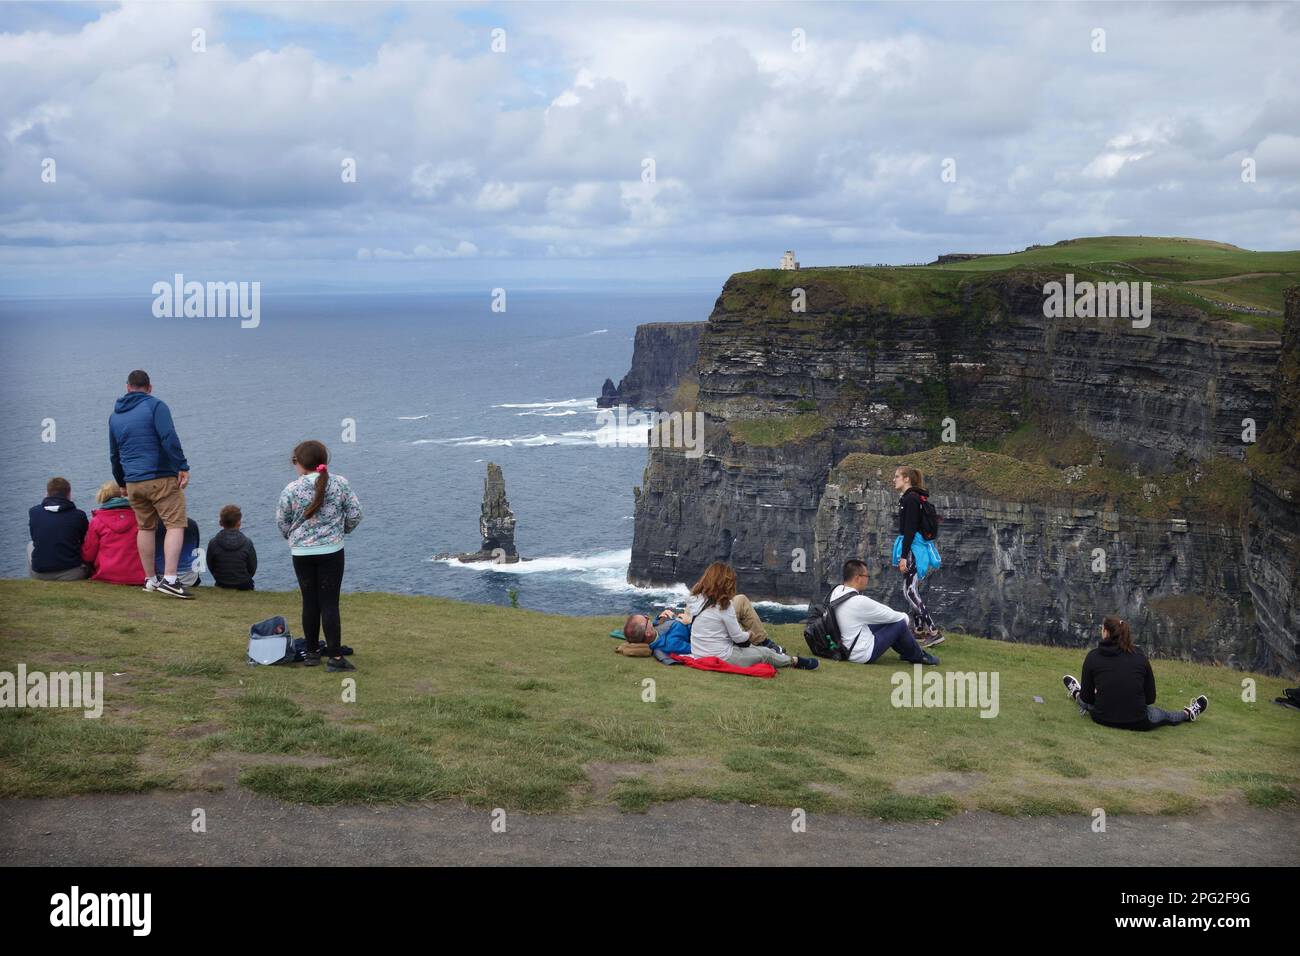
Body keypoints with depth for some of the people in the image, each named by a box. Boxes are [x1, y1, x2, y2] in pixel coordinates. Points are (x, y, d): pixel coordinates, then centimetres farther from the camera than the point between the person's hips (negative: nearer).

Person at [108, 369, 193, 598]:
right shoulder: (155, 406, -4)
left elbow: (114, 455, 24)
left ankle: (150, 580, 18)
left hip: (133, 483, 6)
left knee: (145, 528, 15)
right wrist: (183, 467, -15)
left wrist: (121, 483, 34)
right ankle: (169, 579, -19)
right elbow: (169, 439, -17)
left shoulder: (115, 416, 16)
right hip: (162, 478, -6)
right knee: (175, 525, -6)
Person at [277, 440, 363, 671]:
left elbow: (281, 523, 1)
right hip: (332, 551, 0)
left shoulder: (291, 489, -8)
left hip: (301, 553, 0)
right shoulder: (340, 484, -5)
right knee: (330, 603, 1)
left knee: (309, 602, 12)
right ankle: (335, 657, -1)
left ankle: (311, 653, 20)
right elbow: (355, 515, -1)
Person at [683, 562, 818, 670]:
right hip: (722, 658, -7)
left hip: (698, 654, 7)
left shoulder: (695, 599, 1)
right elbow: (738, 637, -13)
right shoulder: (724, 605, -19)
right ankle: (794, 661, 36)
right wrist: (749, 634, 9)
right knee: (765, 653, 16)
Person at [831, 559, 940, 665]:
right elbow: (891, 616, -13)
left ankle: (906, 651, 33)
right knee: (900, 623, -2)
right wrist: (905, 617, 8)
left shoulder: (836, 591, -3)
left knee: (884, 620, 18)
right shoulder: (859, 602, -27)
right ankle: (918, 656, 20)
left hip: (845, 649, 9)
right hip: (863, 655, -9)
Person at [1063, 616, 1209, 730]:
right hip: (1138, 723, 0)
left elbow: (1087, 697, 1)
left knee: (1085, 699, 36)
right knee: (1164, 714, 32)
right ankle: (1188, 714, 58)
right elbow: (1150, 698, 3)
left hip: (1102, 718, 0)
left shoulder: (1093, 656, -6)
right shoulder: (1140, 657, 0)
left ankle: (1076, 695, 65)